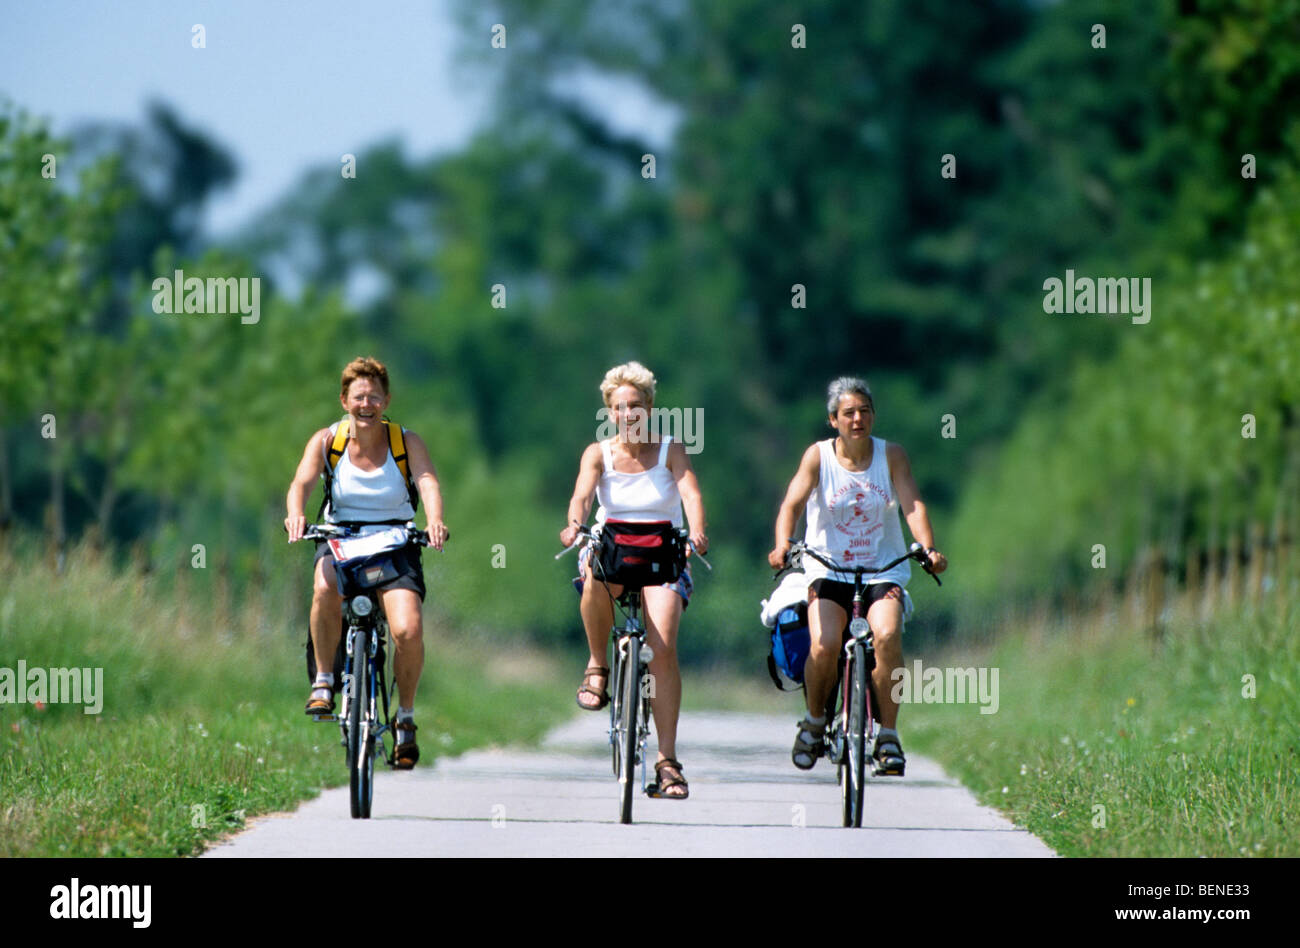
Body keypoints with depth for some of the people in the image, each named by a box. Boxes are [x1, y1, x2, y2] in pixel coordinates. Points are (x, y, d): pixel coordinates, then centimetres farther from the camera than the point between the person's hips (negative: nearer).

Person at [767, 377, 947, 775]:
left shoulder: (892, 455, -1)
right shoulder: (818, 455, -4)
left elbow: (912, 505, -12)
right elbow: (792, 503, -15)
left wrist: (929, 550, -30)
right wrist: (782, 545, -35)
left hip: (883, 568, 1)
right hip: (829, 567, 0)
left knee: (887, 635, -27)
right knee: (824, 645, -23)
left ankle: (888, 736, -14)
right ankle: (814, 720, 7)